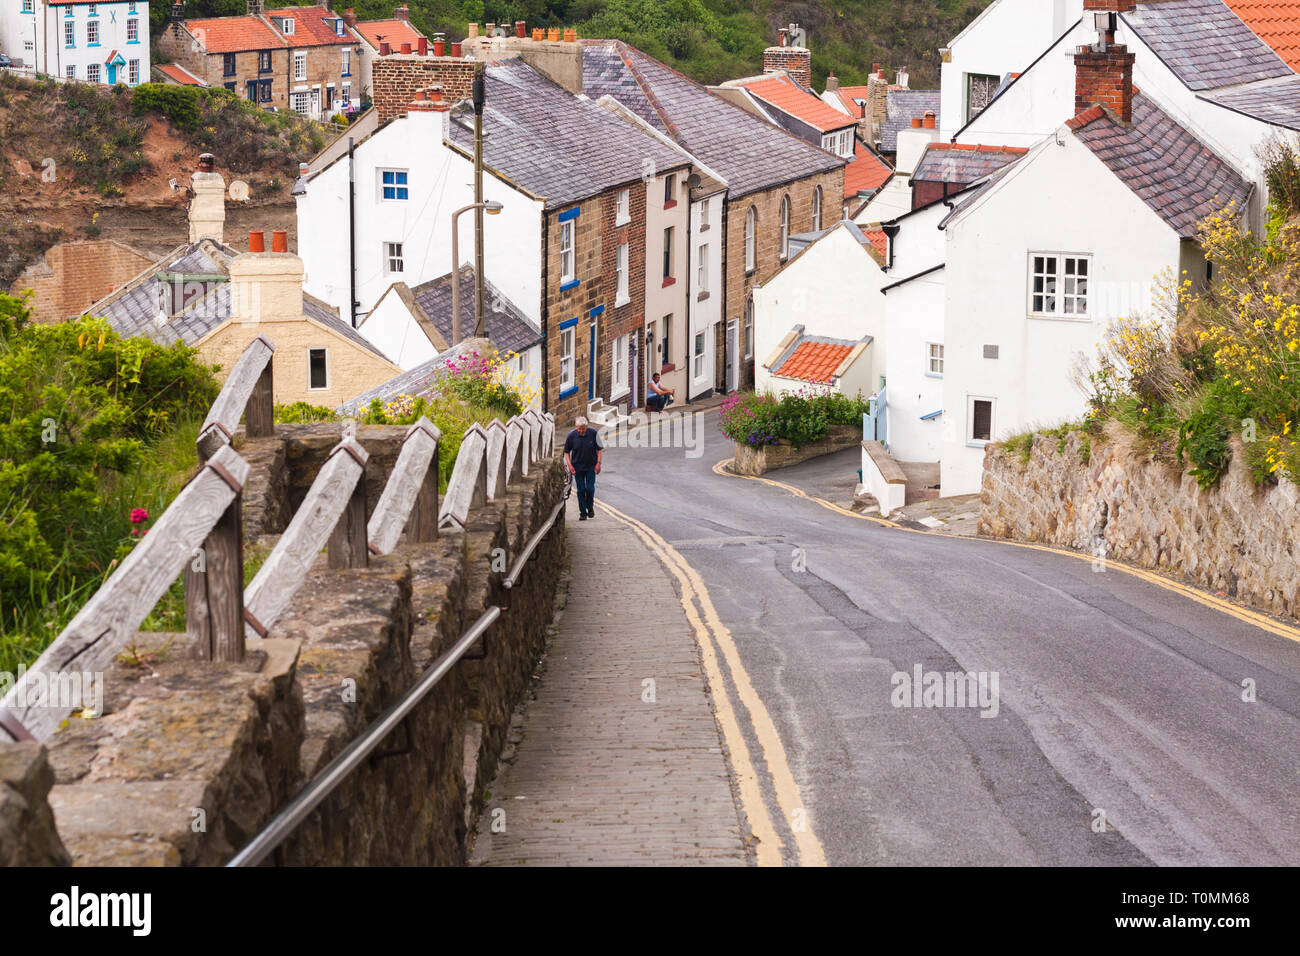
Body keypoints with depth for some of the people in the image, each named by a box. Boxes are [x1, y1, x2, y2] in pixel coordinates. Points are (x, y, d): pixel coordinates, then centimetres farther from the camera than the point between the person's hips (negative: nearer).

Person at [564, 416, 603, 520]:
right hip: (578, 467, 1)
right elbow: (566, 451, 2)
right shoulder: (571, 436, -10)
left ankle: (590, 507, 20)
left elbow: (599, 449, -1)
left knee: (590, 489, -5)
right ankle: (583, 513, 9)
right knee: (581, 490, 1)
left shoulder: (593, 433, -11)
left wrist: (598, 463, -8)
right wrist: (569, 465, -8)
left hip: (591, 467, 0)